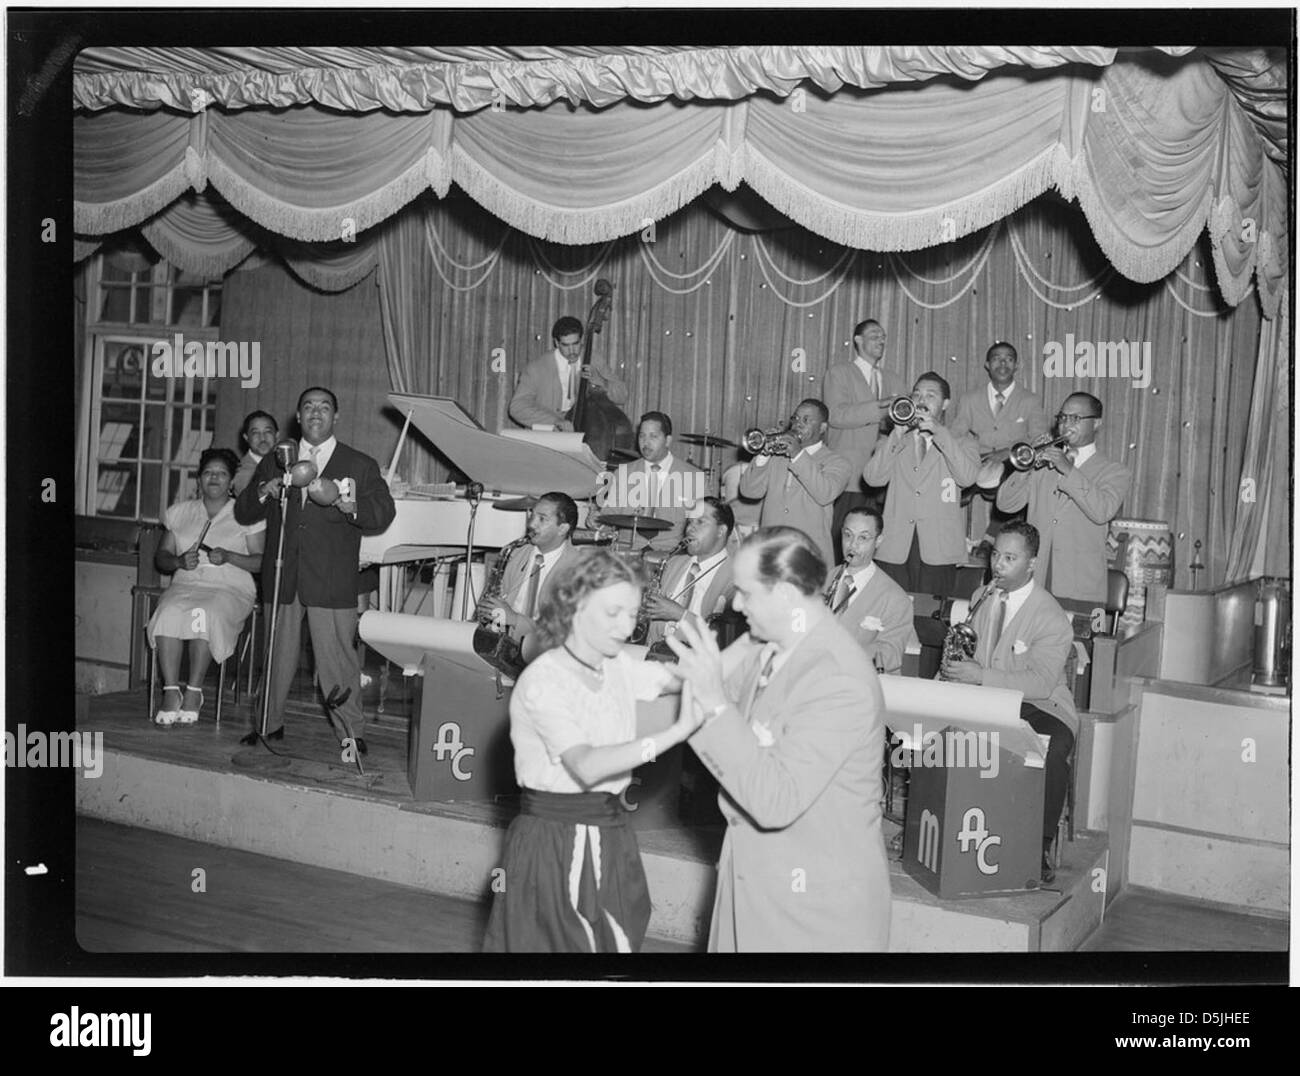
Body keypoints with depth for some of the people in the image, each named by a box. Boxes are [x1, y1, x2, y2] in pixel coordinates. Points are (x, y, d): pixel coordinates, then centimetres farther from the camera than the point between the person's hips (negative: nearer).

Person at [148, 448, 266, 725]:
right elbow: (160, 557, 18)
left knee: (205, 614, -36)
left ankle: (194, 691, -27)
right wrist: (179, 561, -5)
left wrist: (228, 556, -15)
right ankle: (171, 691, -30)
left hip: (231, 589, -3)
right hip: (185, 585, 3)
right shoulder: (180, 512, 19)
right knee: (168, 612, -31)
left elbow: (261, 562, 1)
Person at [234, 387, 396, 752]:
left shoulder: (360, 465, 8)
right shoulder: (275, 461, 18)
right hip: (282, 577, 3)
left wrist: (337, 499, -19)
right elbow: (242, 513, 16)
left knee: (337, 657, -4)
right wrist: (263, 492, -5)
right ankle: (268, 725, 24)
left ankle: (350, 733, 8)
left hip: (332, 582, -3)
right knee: (276, 655, 8)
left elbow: (384, 514, -5)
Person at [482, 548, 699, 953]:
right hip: (553, 840, -6)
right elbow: (586, 766, -29)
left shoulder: (620, 666, 5)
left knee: (617, 940, 10)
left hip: (611, 834, 6)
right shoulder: (543, 680, -17)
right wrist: (675, 732, -36)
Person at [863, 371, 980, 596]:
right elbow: (873, 478, -1)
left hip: (938, 552, -1)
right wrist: (898, 434, -8)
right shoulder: (895, 443, 17)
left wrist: (939, 431, -10)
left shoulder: (962, 443, 14)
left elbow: (967, 477, -8)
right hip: (894, 550, 1)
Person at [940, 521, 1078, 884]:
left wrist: (981, 676, -28)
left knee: (1052, 751, -36)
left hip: (1038, 706, -4)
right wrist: (956, 672, -4)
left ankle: (1041, 847, -16)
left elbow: (1041, 683, -20)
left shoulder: (1052, 618, -11)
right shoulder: (981, 598, 10)